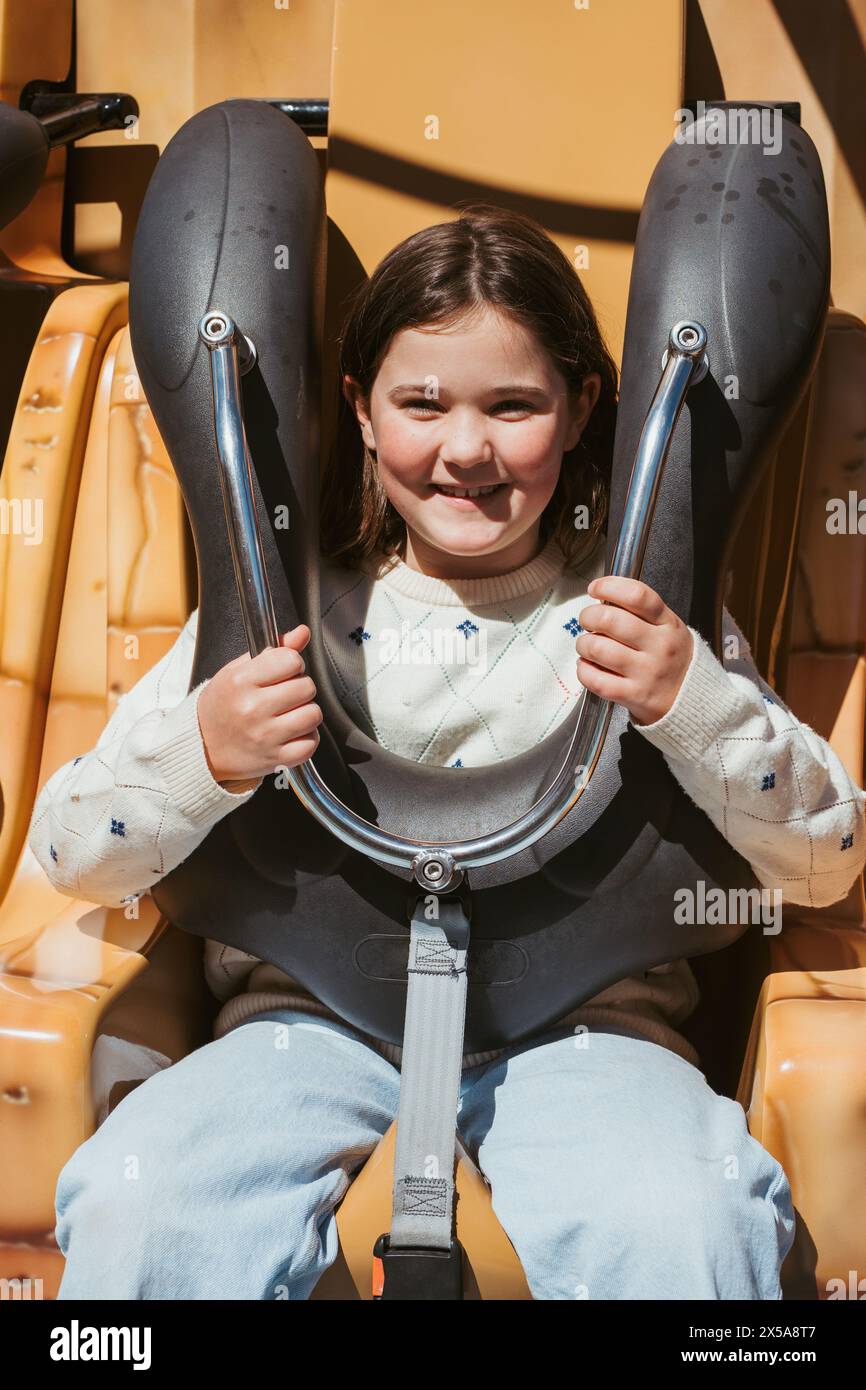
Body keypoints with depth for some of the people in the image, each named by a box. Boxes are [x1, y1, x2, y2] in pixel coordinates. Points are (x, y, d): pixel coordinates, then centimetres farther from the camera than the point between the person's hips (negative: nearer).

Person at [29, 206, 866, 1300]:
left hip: (578, 1017, 0)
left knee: (678, 1228, -30)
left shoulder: (645, 619, 6)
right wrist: (203, 754, -19)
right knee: (133, 1202, -25)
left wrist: (692, 703, -16)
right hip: (315, 1012, 1)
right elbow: (74, 858, 3)